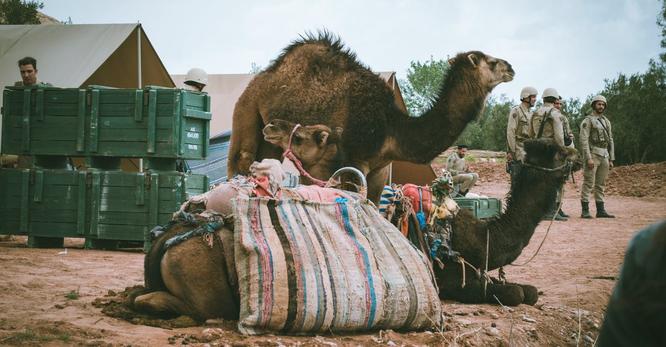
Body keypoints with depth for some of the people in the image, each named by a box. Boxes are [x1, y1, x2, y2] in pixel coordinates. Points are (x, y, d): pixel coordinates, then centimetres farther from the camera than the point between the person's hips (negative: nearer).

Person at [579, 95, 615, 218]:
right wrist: (588, 158, -20)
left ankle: (601, 210, 11)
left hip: (604, 156, 7)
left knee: (601, 185, 8)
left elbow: (610, 141, 19)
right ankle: (585, 211, -7)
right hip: (592, 154, -7)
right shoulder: (588, 121, -4)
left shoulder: (606, 121, 18)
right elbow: (584, 140, -13)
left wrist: (611, 159, 12)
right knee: (588, 184, -8)